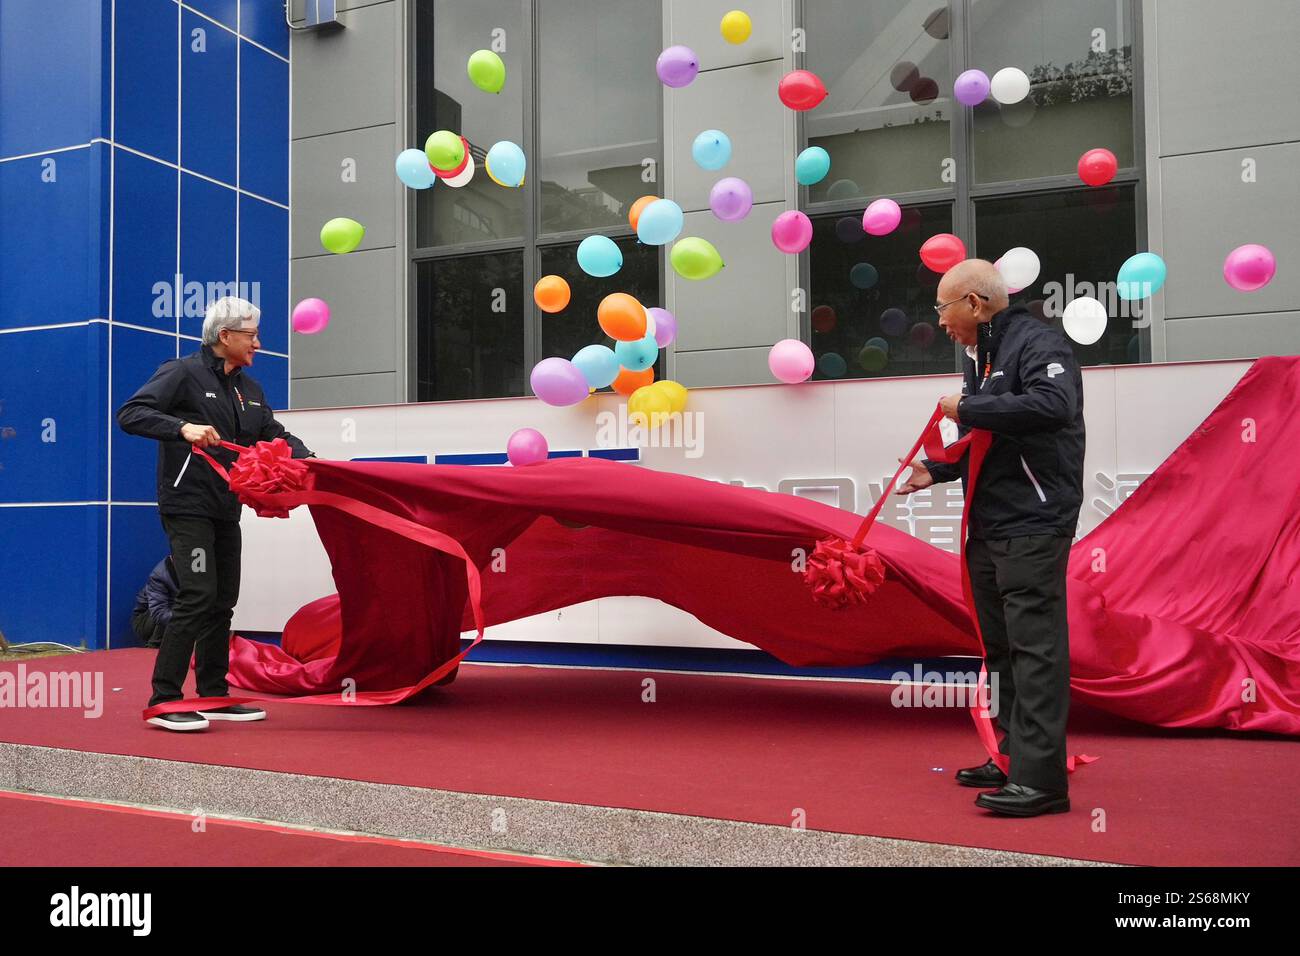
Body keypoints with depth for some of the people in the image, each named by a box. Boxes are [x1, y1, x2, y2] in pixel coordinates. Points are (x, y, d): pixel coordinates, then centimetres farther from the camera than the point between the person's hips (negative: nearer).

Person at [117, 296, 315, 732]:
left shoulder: (249, 390, 16)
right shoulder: (183, 373, -7)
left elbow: (276, 435, 15)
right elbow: (130, 414, -15)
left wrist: (309, 460, -3)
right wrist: (183, 427, -30)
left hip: (226, 510, 8)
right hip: (187, 506, -8)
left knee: (222, 602, 10)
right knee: (198, 596, -15)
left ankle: (214, 696, 18)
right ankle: (164, 701, -9)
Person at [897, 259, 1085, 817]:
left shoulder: (1036, 343, -10)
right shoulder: (978, 356, 18)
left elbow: (1053, 405, -30)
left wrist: (968, 408, -21)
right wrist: (936, 471, 8)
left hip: (1033, 525, -10)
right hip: (988, 527, 10)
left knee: (1034, 646, -9)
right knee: (1000, 646, 15)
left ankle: (1040, 778, -6)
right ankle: (1014, 758, 26)